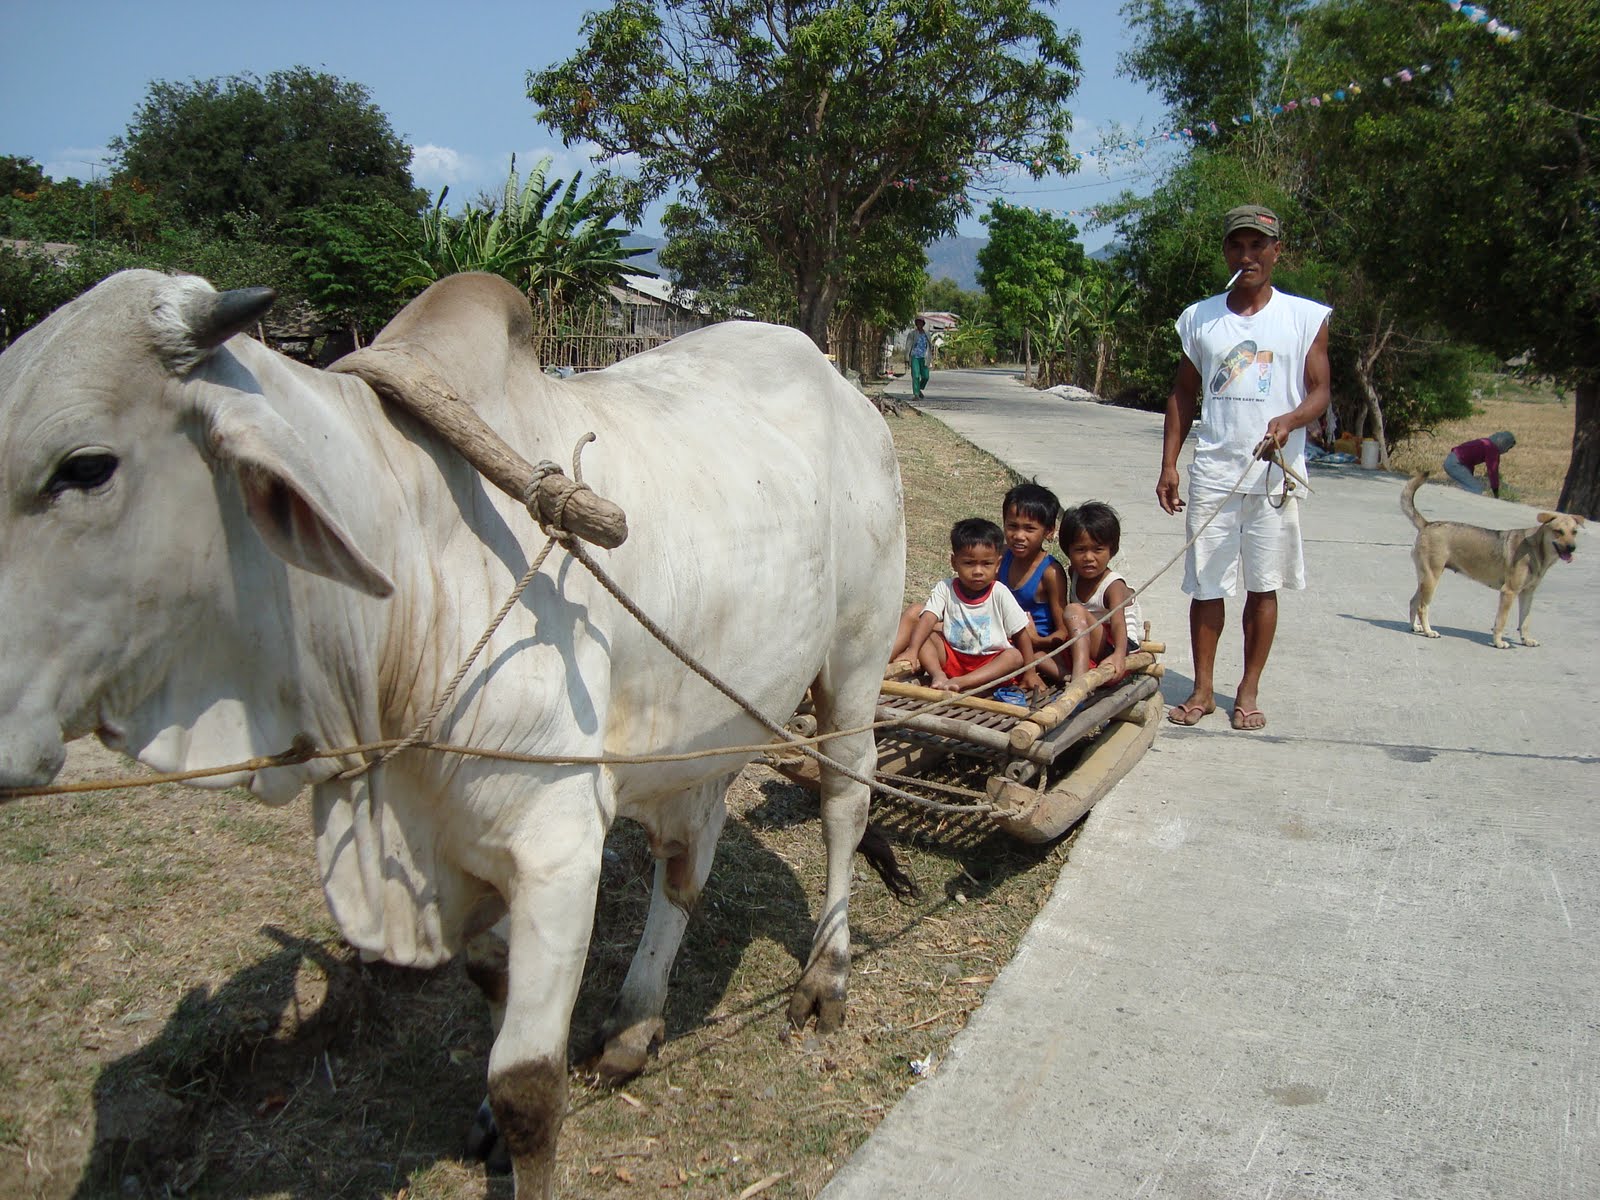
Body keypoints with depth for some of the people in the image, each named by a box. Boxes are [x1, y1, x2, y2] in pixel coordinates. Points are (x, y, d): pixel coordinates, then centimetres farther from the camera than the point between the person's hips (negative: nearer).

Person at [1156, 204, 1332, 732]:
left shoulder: (1305, 317, 3)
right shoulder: (1200, 318, 9)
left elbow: (1319, 392, 2)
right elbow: (1182, 395, 13)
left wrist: (1288, 421, -20)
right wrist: (1168, 465, 5)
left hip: (1275, 472, -1)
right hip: (1212, 471, 1)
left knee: (1263, 585, 4)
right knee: (1205, 584, 3)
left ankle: (1249, 691, 17)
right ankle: (1202, 689, 15)